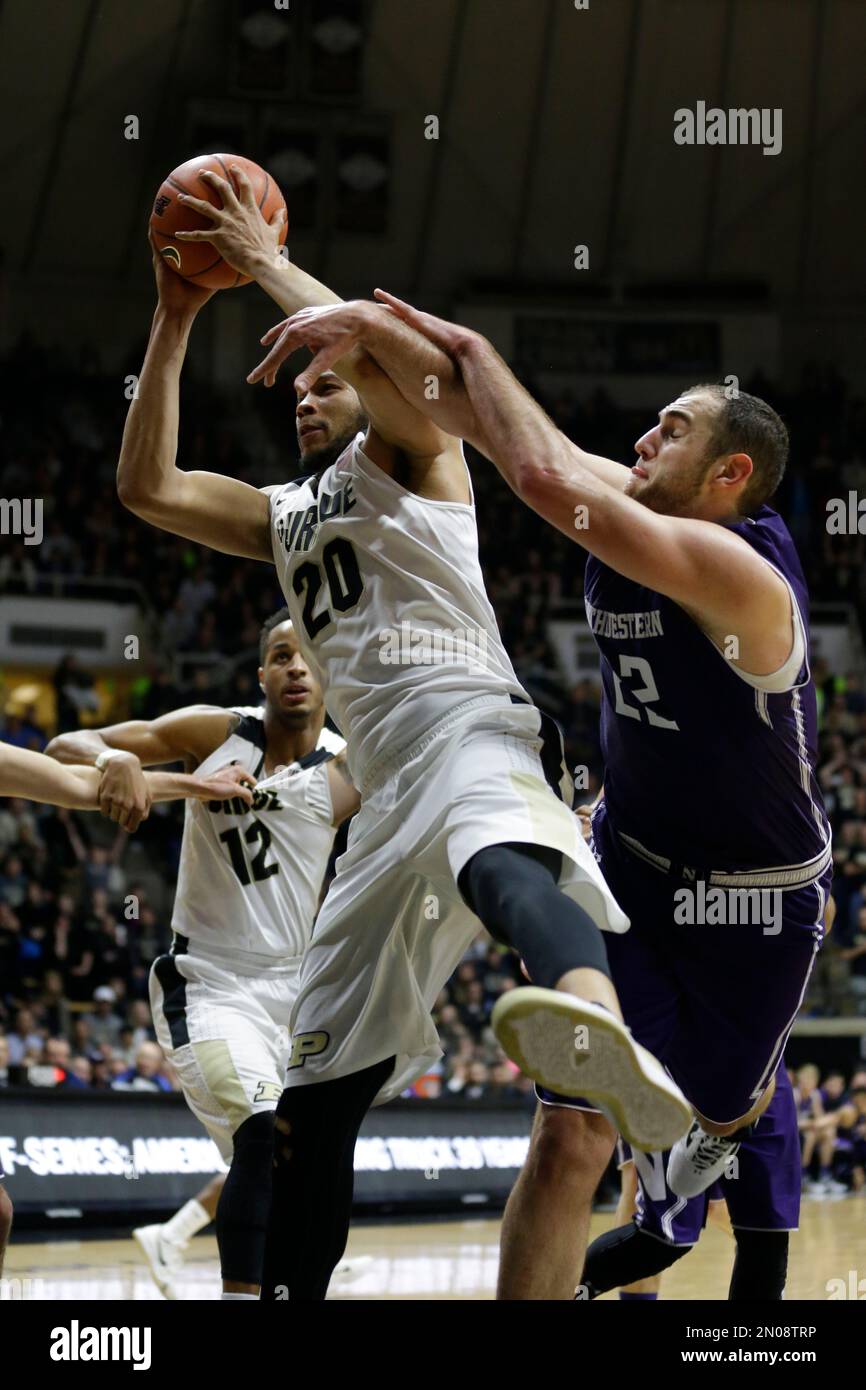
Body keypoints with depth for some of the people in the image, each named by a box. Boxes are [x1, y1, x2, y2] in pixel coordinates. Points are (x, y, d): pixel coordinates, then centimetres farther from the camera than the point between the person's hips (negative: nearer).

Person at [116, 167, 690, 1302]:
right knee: (316, 1096, 6)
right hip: (391, 786, 9)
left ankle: (601, 1034, -78)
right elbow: (146, 487, 23)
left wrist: (268, 261, 4)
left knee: (503, 864, -46)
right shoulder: (282, 516, 34)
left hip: (473, 729, -9)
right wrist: (176, 320, 19)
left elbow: (377, 350, -8)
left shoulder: (410, 454, 15)